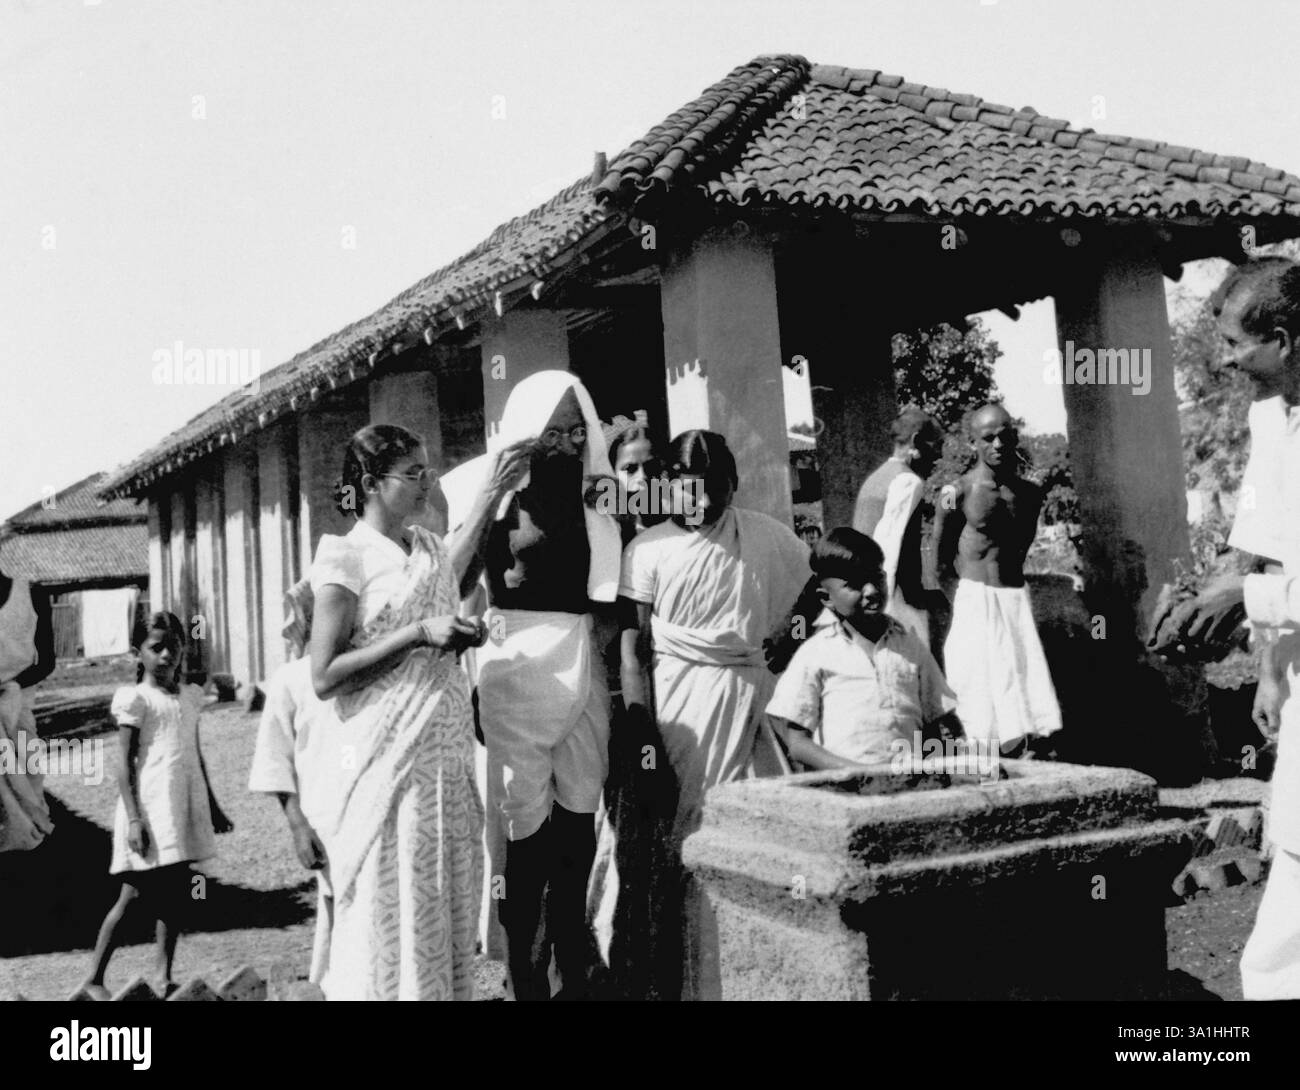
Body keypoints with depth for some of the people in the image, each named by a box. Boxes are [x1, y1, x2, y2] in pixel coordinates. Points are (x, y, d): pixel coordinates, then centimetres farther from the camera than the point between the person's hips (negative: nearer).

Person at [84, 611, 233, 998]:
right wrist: (133, 818, -16)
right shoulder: (135, 698, -6)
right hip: (152, 810, -6)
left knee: (176, 894, 8)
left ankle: (164, 979, 17)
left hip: (186, 809, 6)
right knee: (133, 895, -1)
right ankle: (94, 979, 12)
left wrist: (212, 806, 21)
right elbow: (125, 763, -9)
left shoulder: (190, 696, 12)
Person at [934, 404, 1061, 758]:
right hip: (975, 600, -5)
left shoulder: (1029, 493, 7)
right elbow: (942, 564, -1)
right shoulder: (956, 493, -8)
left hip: (1016, 598, 5)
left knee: (1027, 677, -2)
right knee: (987, 685, -8)